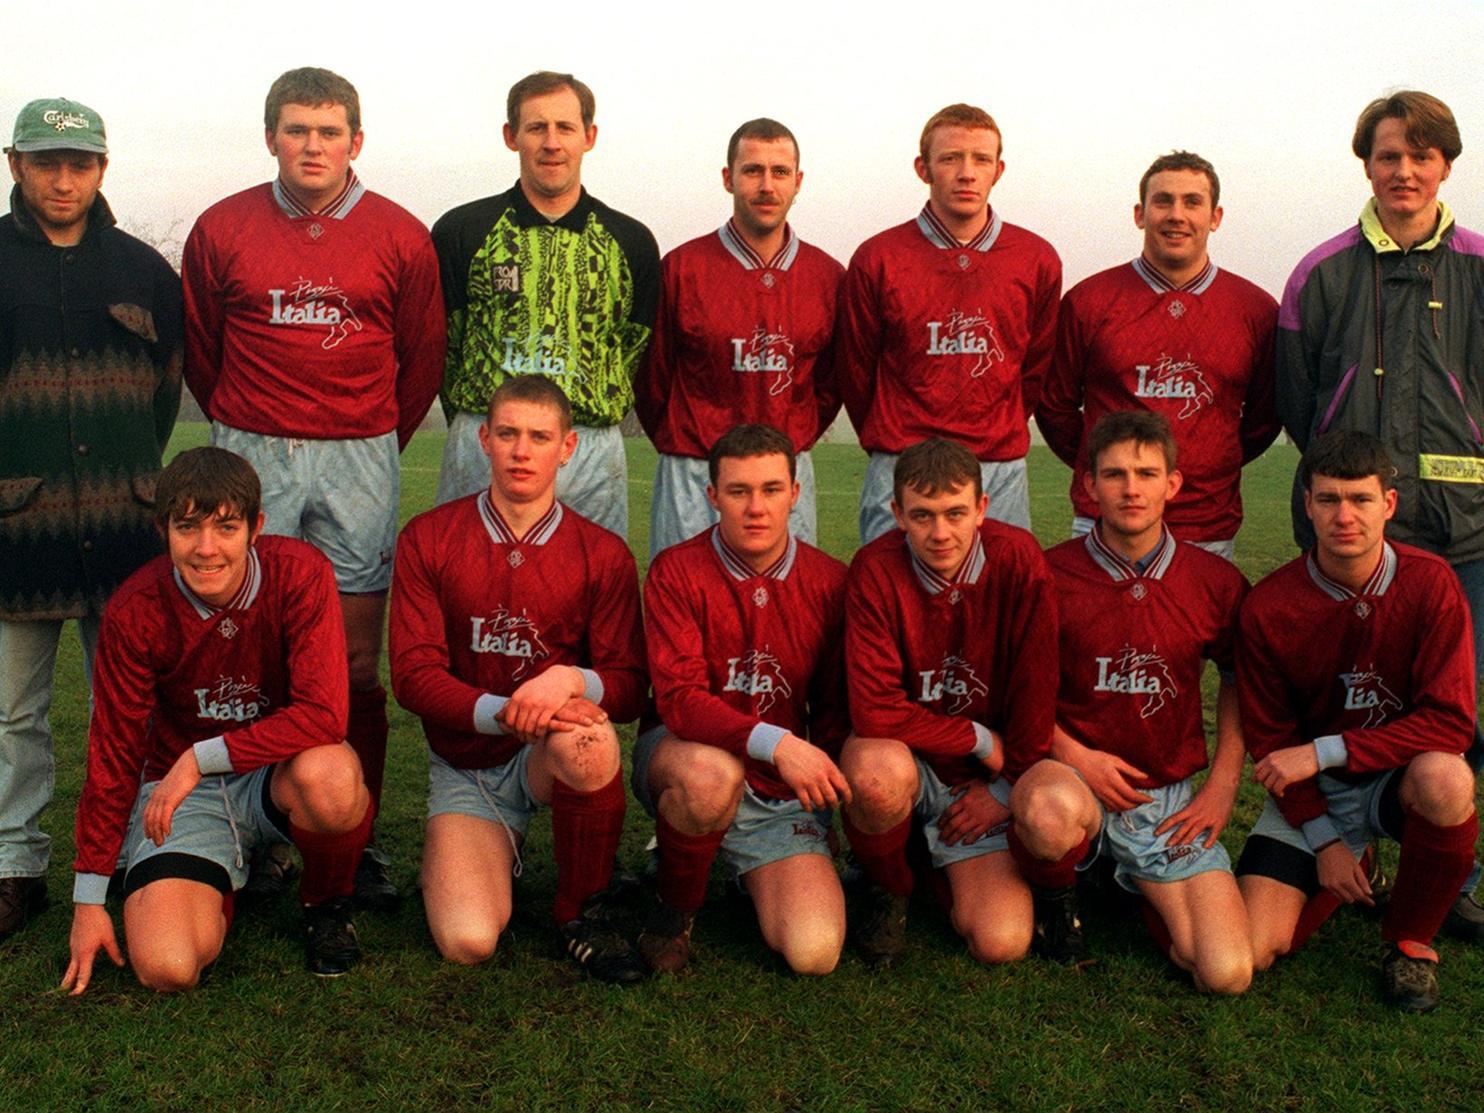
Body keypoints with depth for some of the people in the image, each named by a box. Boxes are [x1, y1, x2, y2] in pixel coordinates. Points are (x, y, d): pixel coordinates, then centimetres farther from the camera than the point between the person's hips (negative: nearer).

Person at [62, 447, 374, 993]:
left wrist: (201, 758, -24)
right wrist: (88, 901, -3)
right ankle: (225, 882, 17)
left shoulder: (300, 572, -19)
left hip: (279, 772, -1)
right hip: (181, 790, 1)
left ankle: (327, 905, -3)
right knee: (166, 968, -20)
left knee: (329, 774, -38)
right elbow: (114, 753, -6)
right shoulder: (135, 610, -14)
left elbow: (324, 716, -25)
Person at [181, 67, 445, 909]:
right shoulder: (222, 230, 4)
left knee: (356, 663, 1)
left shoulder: (401, 238, 2)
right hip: (250, 458, 1)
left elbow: (422, 358, 11)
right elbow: (199, 349, 15)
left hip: (359, 461, 0)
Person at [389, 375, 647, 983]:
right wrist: (502, 712, -27)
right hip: (466, 766, 0)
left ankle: (581, 912, -12)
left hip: (556, 756, 0)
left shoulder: (603, 555, -3)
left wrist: (570, 680, -30)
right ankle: (493, 853, 17)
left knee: (588, 740, -38)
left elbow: (629, 687, -6)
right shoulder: (429, 539, -3)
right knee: (468, 942, -21)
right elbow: (413, 674, -9)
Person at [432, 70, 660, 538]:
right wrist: (477, 429, 4)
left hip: (596, 454, 1)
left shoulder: (632, 241, 8)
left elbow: (640, 352, 12)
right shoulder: (461, 231, 4)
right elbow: (441, 345, 6)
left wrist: (596, 426, 7)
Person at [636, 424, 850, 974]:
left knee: (814, 953, -17)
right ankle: (674, 909, -8)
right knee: (713, 772, -40)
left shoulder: (830, 582, -2)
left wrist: (820, 773, -12)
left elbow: (836, 706, 6)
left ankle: (750, 875, 19)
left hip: (783, 796, 2)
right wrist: (774, 742, -35)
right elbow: (679, 700, -21)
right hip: (681, 757, -2)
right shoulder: (677, 572, -10)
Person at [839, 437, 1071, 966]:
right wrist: (981, 740, -16)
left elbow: (1037, 690, -8)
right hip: (907, 761, -1)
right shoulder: (875, 570, -18)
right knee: (879, 770, -38)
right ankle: (887, 888, -4)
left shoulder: (1018, 560, -14)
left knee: (1001, 944, -15)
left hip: (985, 781, 1)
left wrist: (1007, 787, -7)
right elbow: (874, 710, -23)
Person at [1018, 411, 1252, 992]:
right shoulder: (1051, 575, -7)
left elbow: (1239, 683, 14)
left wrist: (1222, 786, 4)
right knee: (1051, 807, -42)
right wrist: (1073, 756, -13)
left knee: (1227, 974, -12)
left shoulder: (1216, 581, 0)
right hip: (1074, 774, -2)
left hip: (1170, 797, 2)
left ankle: (1142, 883, 20)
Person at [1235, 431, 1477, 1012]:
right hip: (1311, 794, 1)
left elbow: (1450, 722, -20)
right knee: (1249, 953, -13)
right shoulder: (1268, 607, -13)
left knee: (1445, 779, -38)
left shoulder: (1430, 584, -15)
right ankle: (1349, 869, 20)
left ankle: (1410, 940, -9)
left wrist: (1325, 751, -25)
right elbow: (1270, 739, -3)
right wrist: (1325, 839, -10)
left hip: (1402, 774, -1)